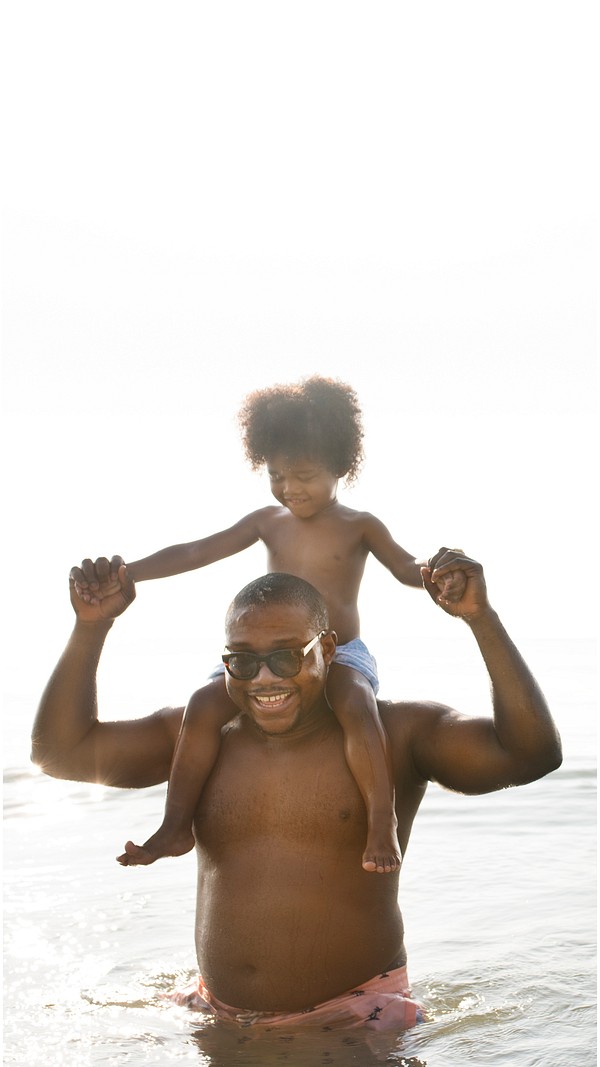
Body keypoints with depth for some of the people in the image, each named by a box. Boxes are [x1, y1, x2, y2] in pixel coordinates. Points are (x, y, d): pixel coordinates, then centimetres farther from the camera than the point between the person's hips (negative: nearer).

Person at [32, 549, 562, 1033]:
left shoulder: (395, 734, -5)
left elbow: (530, 752, -17)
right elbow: (61, 750, 7)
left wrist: (480, 617, -24)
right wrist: (92, 625, -2)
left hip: (356, 1019, -5)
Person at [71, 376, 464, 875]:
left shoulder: (359, 526, 3)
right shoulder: (267, 522, 10)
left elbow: (407, 568, -5)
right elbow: (194, 552, 6)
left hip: (341, 653, -3)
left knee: (356, 706, -37)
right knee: (204, 704, -22)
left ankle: (383, 823, -32)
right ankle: (177, 827, -15)